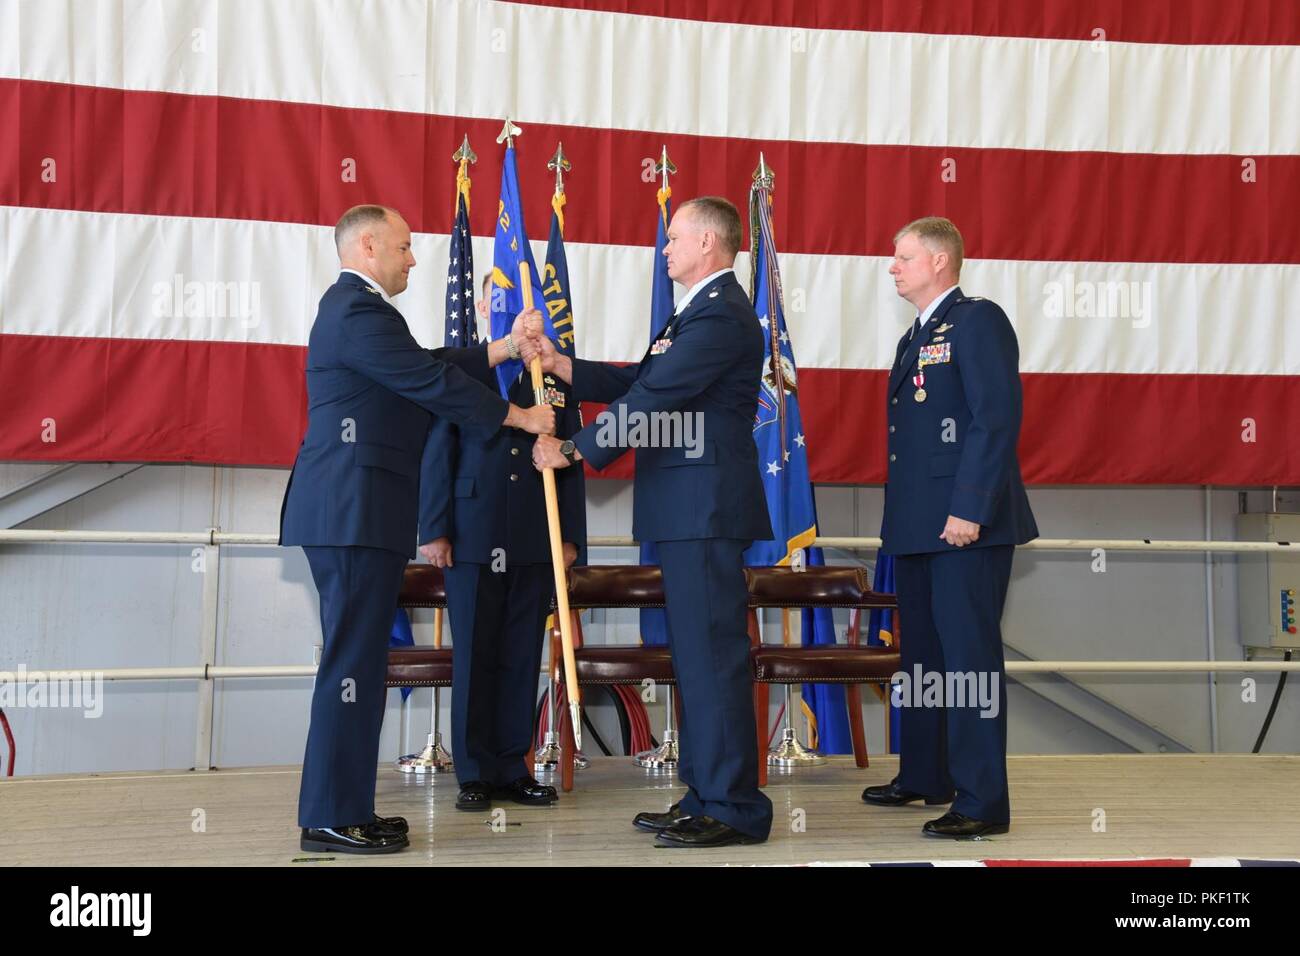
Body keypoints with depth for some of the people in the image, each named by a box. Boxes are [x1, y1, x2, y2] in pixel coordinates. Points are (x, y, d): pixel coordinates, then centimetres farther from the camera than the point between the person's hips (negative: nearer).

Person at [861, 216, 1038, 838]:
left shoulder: (977, 321, -8)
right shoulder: (915, 337, 21)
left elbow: (998, 418, -18)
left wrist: (969, 509, -23)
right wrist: (899, 520, 16)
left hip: (965, 526, -10)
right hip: (917, 527, 10)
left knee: (970, 655, -8)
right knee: (921, 652, 18)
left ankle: (982, 801, -2)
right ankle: (923, 776, 31)